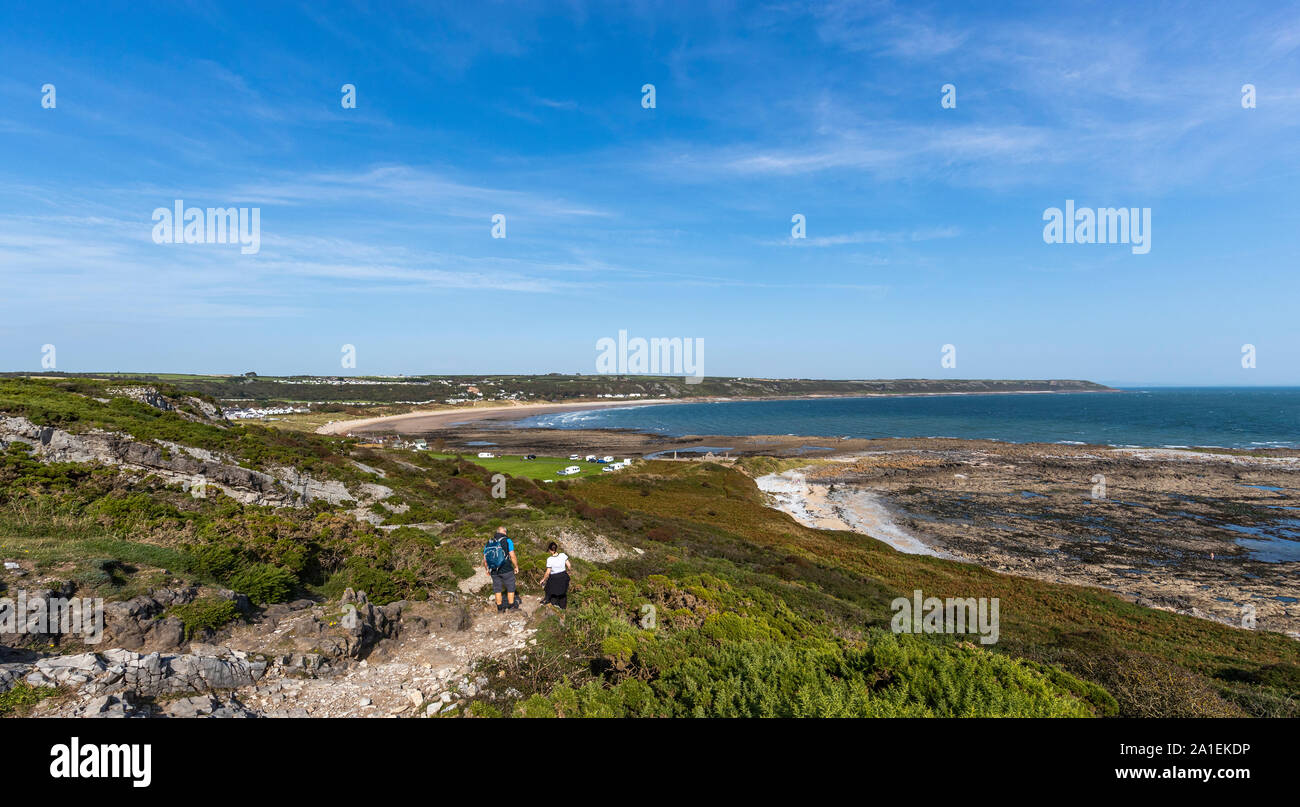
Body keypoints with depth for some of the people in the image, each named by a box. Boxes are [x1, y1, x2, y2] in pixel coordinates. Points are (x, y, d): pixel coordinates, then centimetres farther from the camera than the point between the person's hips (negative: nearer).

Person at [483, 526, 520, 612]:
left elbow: (484, 559, 7)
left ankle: (499, 608, 26)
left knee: (497, 589, 17)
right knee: (510, 588, 11)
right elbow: (512, 556, -13)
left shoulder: (488, 543, 5)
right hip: (506, 570, -4)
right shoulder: (507, 541, -9)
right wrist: (516, 567, -1)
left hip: (494, 571, 4)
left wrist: (487, 569, 22)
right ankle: (511, 606, 18)